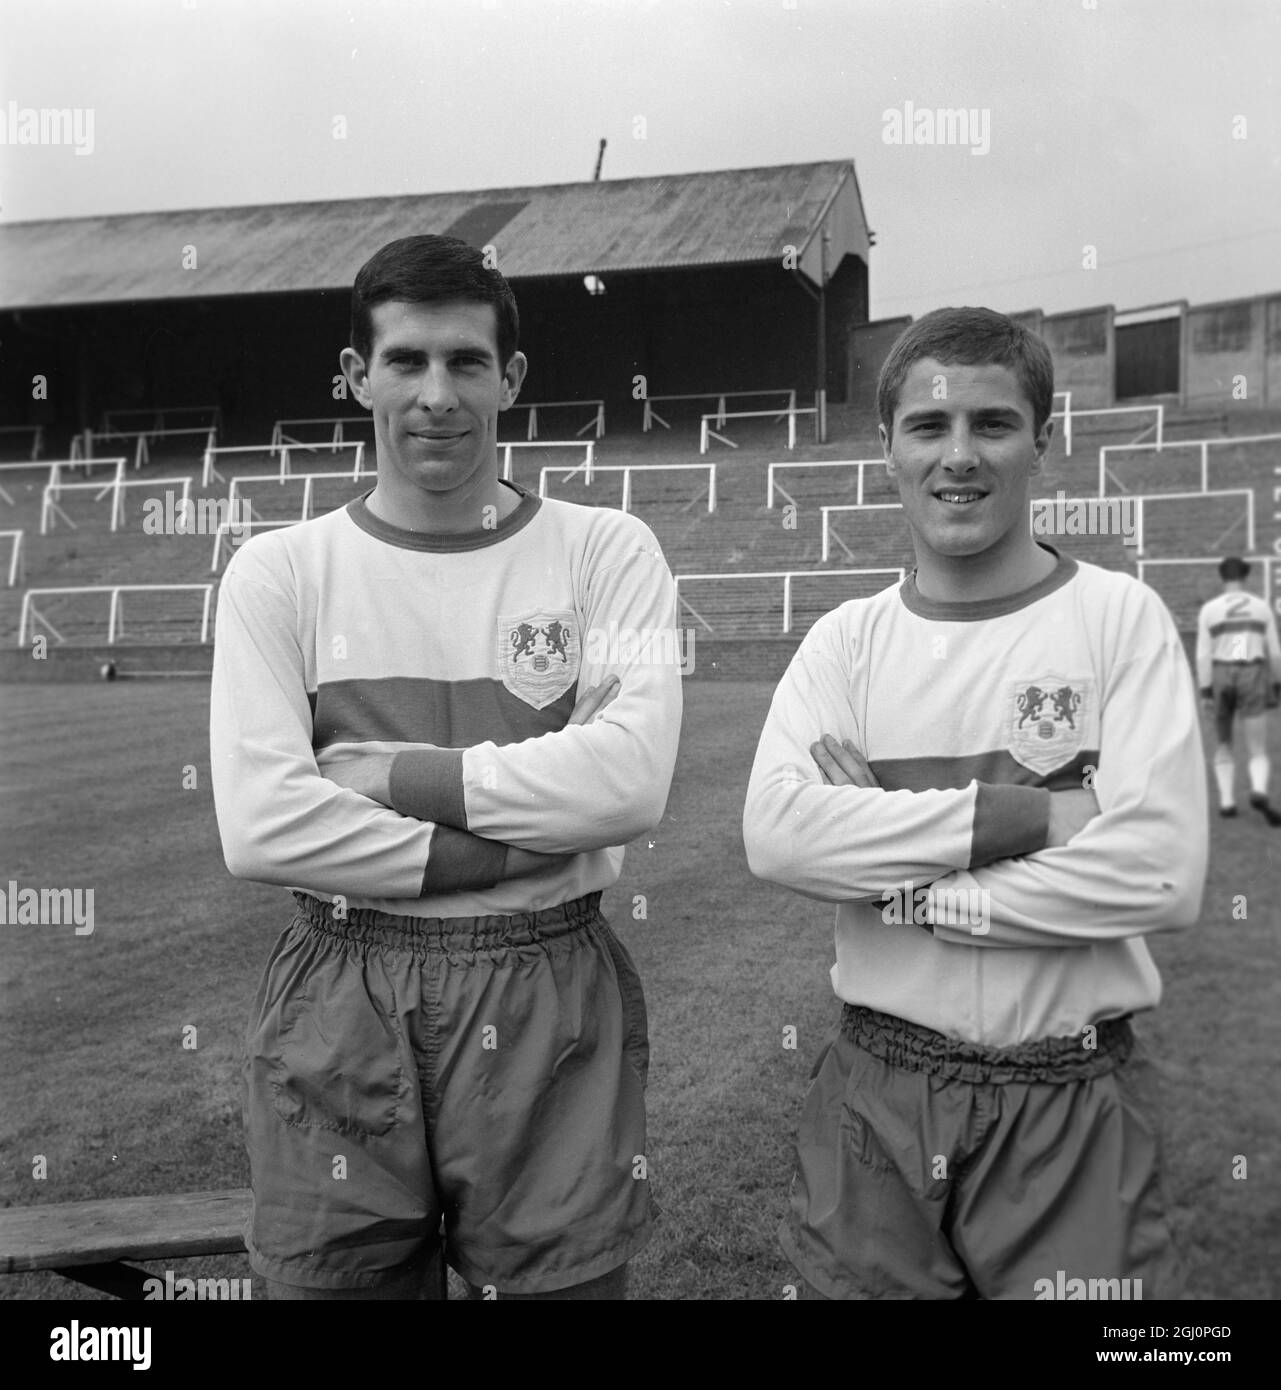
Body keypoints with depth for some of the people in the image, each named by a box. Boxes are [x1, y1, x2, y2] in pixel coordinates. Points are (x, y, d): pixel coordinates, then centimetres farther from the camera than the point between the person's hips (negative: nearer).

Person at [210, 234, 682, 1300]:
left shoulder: (606, 552, -1)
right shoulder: (278, 573, 0)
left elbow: (630, 779, -15)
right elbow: (260, 826, -11)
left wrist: (392, 773, -13)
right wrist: (524, 842, -14)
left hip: (555, 1007, 0)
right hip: (339, 1011, 1)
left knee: (561, 1278, 13)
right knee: (334, 1281, 15)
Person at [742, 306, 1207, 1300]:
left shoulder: (1119, 618, -5)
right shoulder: (847, 639, 1)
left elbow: (1162, 872, -17)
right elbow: (777, 834, -15)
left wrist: (898, 881, -14)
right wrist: (1022, 814, -20)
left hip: (1070, 1103, -2)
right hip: (875, 1093, 2)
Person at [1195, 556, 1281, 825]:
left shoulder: (1209, 609, -1)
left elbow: (1203, 654, -6)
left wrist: (1205, 692, -5)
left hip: (1220, 678, 0)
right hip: (1253, 678, 0)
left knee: (1223, 746, 17)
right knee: (1258, 752, -1)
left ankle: (1227, 801, 8)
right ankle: (1259, 792, -28)